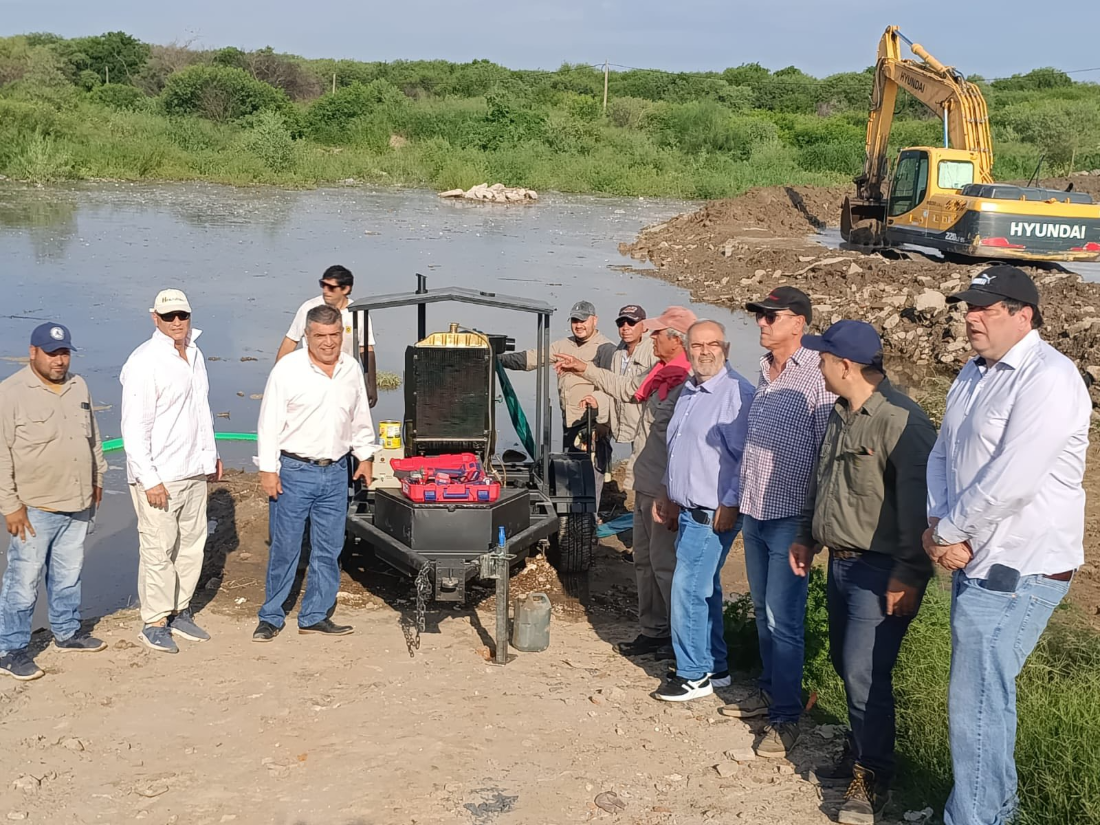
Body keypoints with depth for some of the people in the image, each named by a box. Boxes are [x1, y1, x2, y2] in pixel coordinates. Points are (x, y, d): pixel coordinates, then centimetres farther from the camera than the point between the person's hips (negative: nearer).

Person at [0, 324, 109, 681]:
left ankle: (67, 631, 34)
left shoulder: (78, 387, 8)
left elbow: (93, 437, 20)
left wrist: (97, 478, 20)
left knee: (68, 574, 18)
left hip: (77, 504, 6)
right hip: (34, 508, -6)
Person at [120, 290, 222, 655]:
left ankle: (180, 611, 26)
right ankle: (155, 623, 8)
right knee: (159, 549, -2)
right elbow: (134, 427, -17)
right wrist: (149, 479, -20)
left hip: (194, 472, 8)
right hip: (158, 476, -8)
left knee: (192, 544, 13)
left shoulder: (195, 355, 10)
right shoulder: (145, 361, -14)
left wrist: (211, 454, 21)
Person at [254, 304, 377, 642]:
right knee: (285, 549, 1)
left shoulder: (352, 368, 6)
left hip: (335, 473, 5)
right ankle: (271, 617, 14)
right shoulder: (288, 369, -9)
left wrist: (365, 456, 16)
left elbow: (361, 418, 18)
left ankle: (314, 616, 20)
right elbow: (269, 423, -8)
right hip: (294, 471, -5)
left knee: (328, 550, 9)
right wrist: (268, 469, -11)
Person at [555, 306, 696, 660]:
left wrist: (670, 497, -25)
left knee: (665, 563, -3)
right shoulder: (661, 374, 10)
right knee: (645, 560, 17)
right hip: (645, 486, 10)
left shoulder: (688, 383, -22)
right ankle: (653, 632, 28)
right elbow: (624, 387, 29)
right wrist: (584, 369, 35)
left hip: (666, 491, -10)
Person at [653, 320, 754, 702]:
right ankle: (715, 666, 25)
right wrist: (668, 496, 23)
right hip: (688, 509, 9)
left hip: (714, 513, -9)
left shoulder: (737, 394, -16)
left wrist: (730, 504, -20)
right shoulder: (689, 391, 13)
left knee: (688, 588, -7)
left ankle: (694, 674, 4)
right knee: (704, 588, 15)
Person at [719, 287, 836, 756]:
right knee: (763, 611, 17)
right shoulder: (765, 375, 11)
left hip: (790, 517, -8)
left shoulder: (817, 376, -15)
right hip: (754, 512, 8)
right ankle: (769, 690, 31)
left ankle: (785, 716, 5)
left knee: (783, 620, -5)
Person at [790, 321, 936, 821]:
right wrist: (808, 537, 24)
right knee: (846, 663, 16)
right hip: (841, 560, 9)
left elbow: (917, 500, -23)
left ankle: (872, 779, 8)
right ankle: (860, 752, 32)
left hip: (880, 570, -9)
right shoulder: (841, 414, 10)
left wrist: (909, 572, -24)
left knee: (864, 673, -7)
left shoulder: (901, 420, -20)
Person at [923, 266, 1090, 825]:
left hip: (1016, 571, -9)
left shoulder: (1048, 379, -19)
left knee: (975, 704, -6)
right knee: (989, 694, 20)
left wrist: (946, 532, -14)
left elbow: (1010, 482, -26)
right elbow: (942, 454, 12)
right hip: (975, 563, 9)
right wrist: (938, 524, -6)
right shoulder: (975, 374, 12)